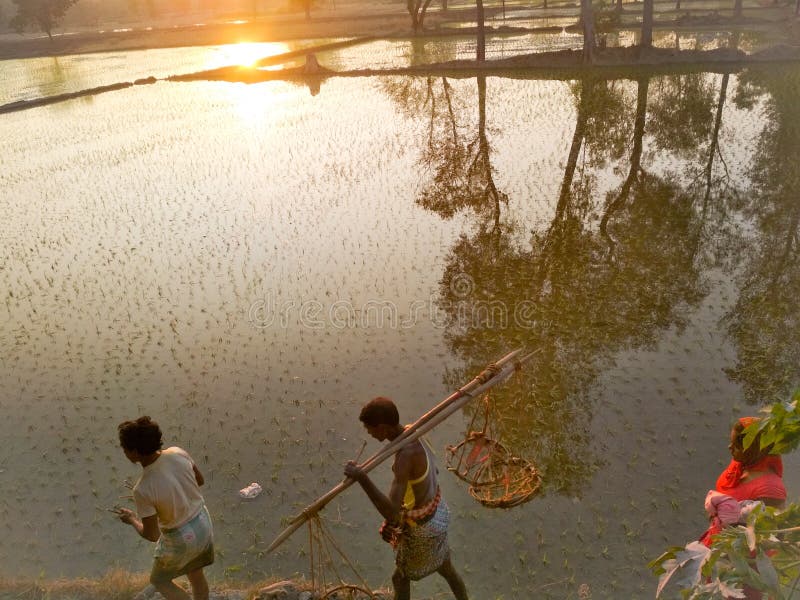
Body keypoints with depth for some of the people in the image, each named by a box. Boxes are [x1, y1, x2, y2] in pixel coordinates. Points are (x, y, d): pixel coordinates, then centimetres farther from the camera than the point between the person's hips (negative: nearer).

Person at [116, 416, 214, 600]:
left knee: (159, 580, 26)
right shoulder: (178, 452, -17)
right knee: (195, 574, 30)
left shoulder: (142, 490, -31)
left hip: (181, 539, -5)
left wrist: (131, 520, 0)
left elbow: (151, 535, -19)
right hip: (203, 523, 5)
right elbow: (200, 480, 1)